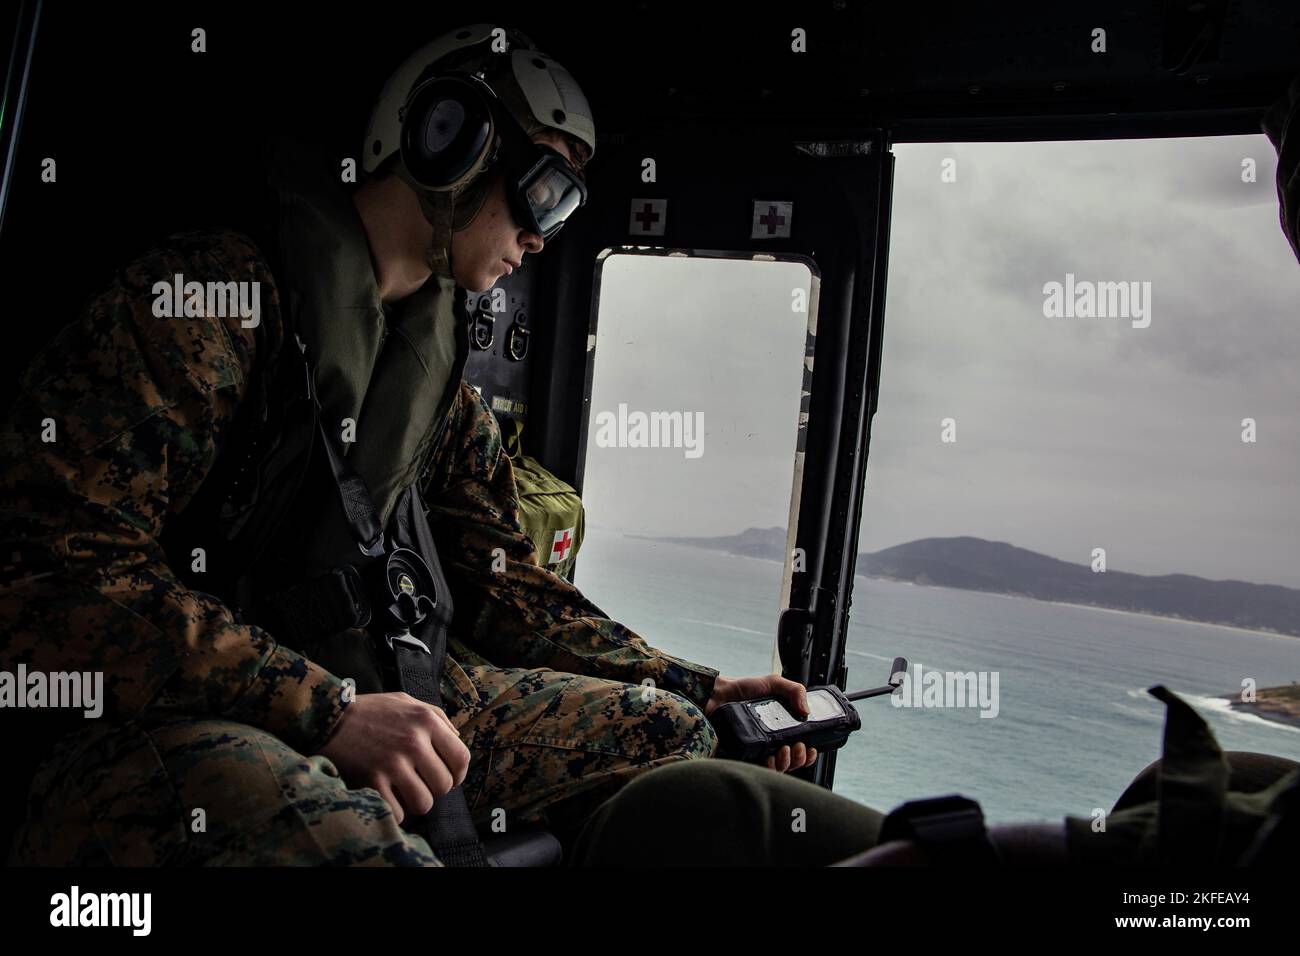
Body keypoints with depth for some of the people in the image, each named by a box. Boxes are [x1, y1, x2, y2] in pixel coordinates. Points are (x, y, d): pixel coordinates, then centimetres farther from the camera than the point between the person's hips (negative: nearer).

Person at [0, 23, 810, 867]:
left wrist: (698, 692, 6)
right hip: (160, 716, -8)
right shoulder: (219, 291, -12)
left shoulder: (444, 362, 14)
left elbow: (504, 583, 15)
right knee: (352, 843, -41)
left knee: (669, 733, 3)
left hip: (361, 692, 8)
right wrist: (326, 711, -26)